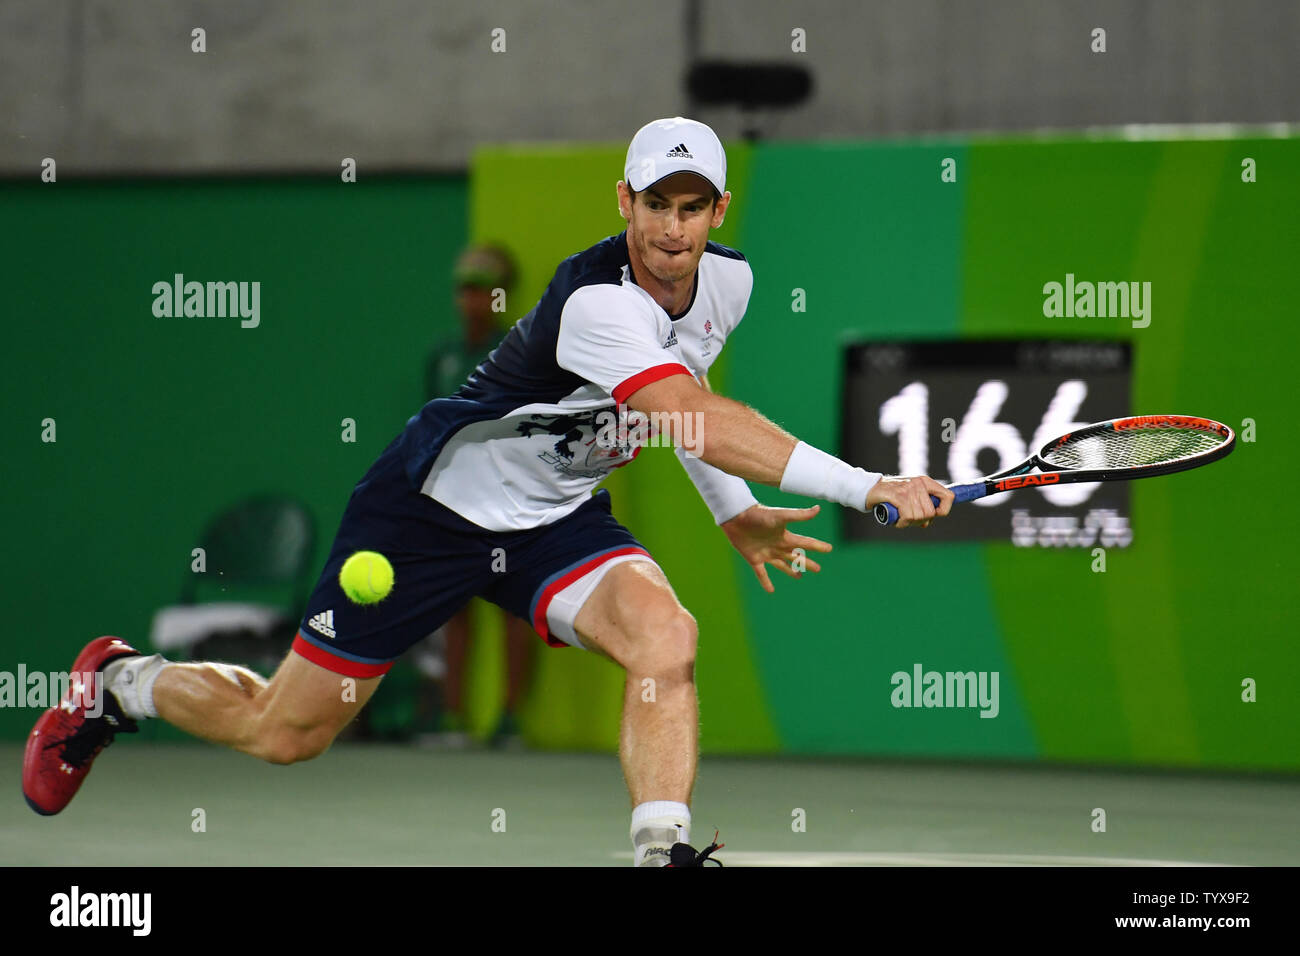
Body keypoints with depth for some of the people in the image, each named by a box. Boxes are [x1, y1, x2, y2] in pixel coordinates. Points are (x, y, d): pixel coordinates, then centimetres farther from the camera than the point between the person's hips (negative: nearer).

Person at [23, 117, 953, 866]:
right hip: (437, 497, -6)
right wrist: (865, 487, -52)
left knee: (664, 637, -28)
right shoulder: (595, 300, -33)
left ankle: (663, 854, -30)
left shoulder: (727, 281, -6)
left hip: (558, 517, 6)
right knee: (286, 732, 5)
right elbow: (703, 423, -46)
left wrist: (736, 516, 9)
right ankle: (122, 682, 34)